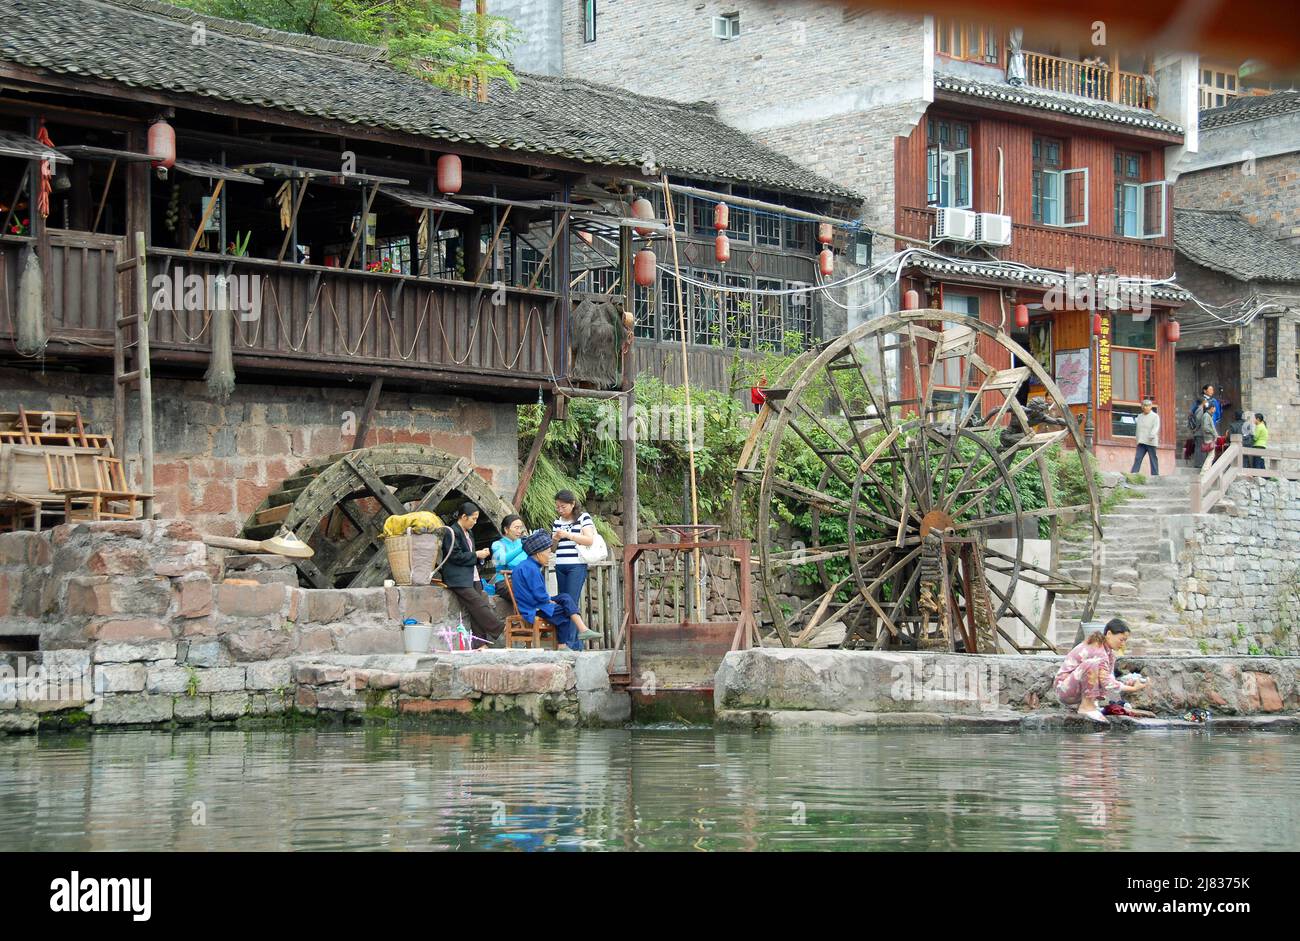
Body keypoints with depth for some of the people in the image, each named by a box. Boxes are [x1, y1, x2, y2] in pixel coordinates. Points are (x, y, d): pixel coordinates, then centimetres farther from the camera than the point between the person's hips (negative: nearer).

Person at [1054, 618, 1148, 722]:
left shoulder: (1109, 652, 7)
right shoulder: (1097, 651, -23)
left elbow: (1109, 679, 3)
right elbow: (1107, 684, -25)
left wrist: (1127, 685, -15)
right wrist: (1133, 689, -20)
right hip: (1065, 689, -10)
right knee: (1092, 664, -32)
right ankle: (1086, 706, -23)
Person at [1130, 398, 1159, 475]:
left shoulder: (1155, 416, 0)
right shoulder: (1140, 417, 18)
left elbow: (1156, 427, -13)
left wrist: (1152, 435, -28)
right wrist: (1138, 439, 19)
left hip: (1151, 442, -5)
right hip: (1141, 442, 5)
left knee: (1153, 459, -1)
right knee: (1137, 458, -5)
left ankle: (1155, 474, 2)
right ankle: (1133, 473, -9)